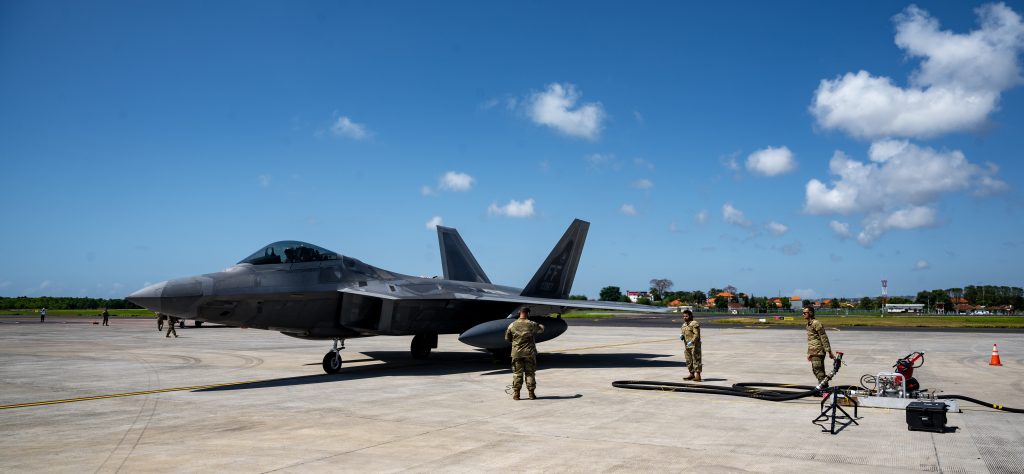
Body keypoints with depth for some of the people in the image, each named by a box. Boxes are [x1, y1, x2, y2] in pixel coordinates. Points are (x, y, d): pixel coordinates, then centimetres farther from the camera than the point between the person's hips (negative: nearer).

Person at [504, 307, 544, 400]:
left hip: (516, 353, 1)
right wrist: (541, 326, 37)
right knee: (530, 373, 7)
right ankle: (531, 393, 9)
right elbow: (541, 329, 14)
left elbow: (507, 338, 7)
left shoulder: (512, 325, -3)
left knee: (517, 373, 7)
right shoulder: (532, 324, -6)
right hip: (529, 352, -1)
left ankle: (516, 394, 8)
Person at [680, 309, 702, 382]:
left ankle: (697, 375, -7)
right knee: (689, 360, 12)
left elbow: (697, 334, -16)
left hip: (694, 345, -9)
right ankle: (692, 374, 21)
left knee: (696, 360, -8)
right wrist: (682, 336, 1)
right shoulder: (684, 325, 15)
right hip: (687, 346, 9)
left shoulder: (694, 324, -10)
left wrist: (692, 342, -27)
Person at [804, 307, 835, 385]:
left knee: (819, 371, -10)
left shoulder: (816, 323, -14)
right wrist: (809, 353, 23)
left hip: (818, 352, -10)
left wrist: (829, 351, -17)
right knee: (815, 370, 13)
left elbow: (824, 338, -16)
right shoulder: (809, 324, 16)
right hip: (813, 352, 10)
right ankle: (824, 387, 22)